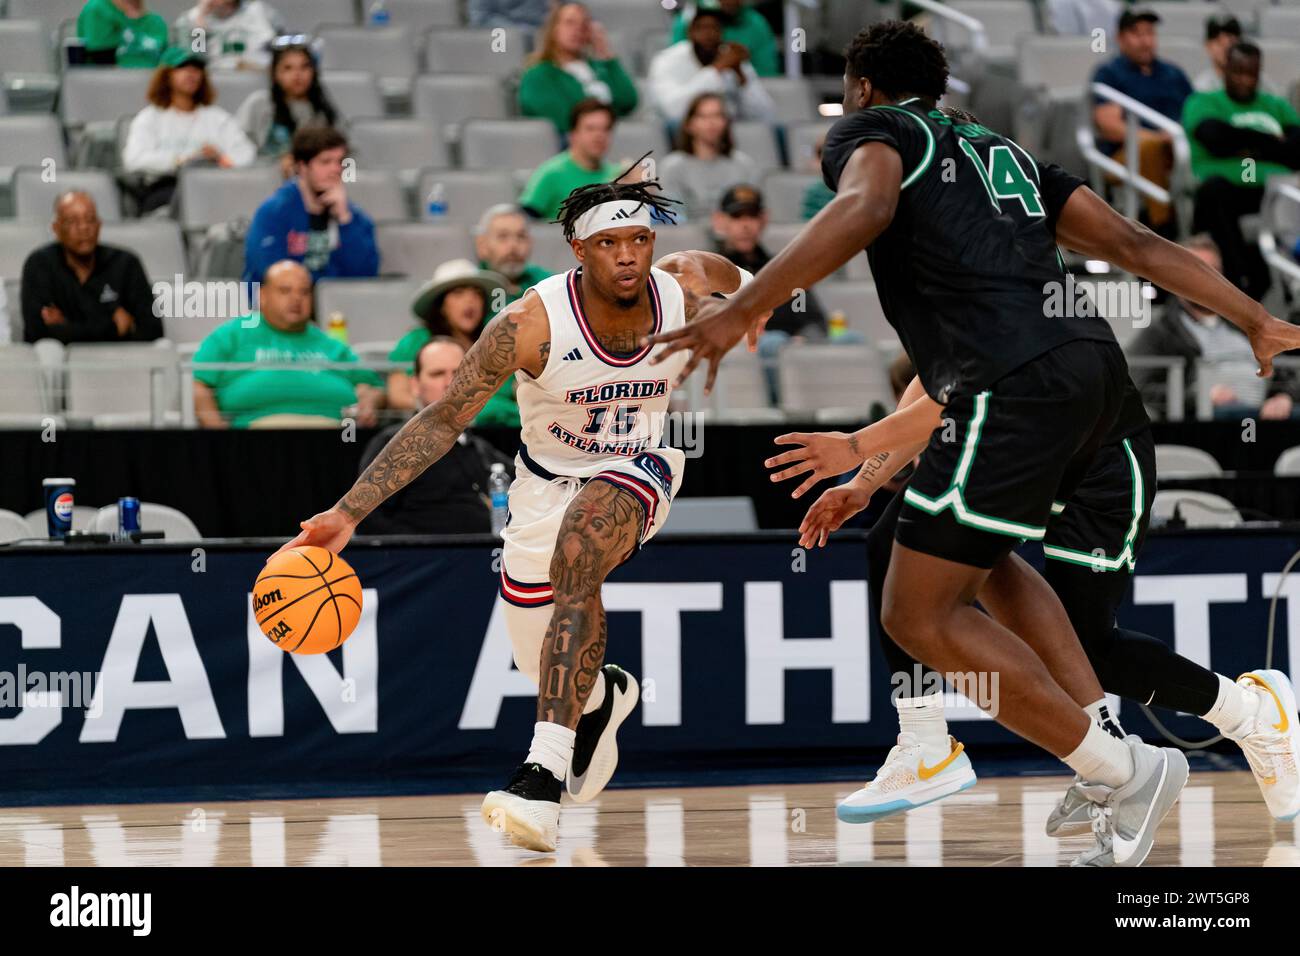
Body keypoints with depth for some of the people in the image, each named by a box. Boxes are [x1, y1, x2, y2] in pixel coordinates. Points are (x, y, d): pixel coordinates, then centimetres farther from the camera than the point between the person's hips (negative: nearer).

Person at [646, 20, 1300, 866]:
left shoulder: (871, 129, 12)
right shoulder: (1003, 152, 31)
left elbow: (866, 208, -13)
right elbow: (1134, 243, 24)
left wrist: (743, 309, -18)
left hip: (1014, 386, -8)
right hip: (1095, 362, 8)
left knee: (921, 614, 1)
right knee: (979, 562, 29)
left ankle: (1122, 772, -4)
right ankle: (1112, 744, 15)